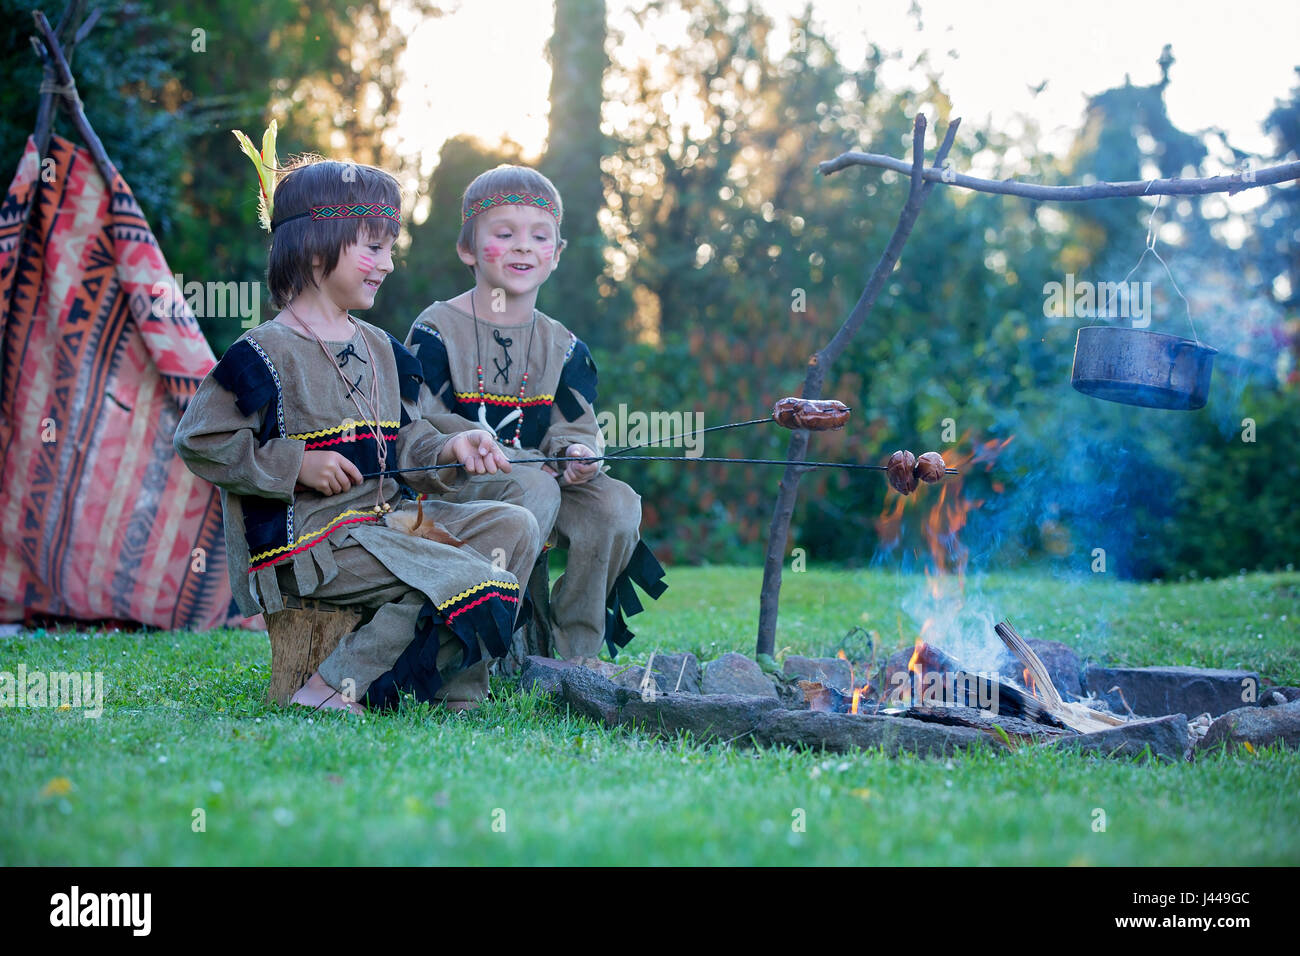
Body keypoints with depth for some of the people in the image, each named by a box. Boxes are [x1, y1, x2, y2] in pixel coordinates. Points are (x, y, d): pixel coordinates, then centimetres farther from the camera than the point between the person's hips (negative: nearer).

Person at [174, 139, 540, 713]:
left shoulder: (380, 350, 16)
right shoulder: (267, 354, -10)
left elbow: (404, 443, 19)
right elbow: (199, 442, -11)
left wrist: (450, 452, -3)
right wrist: (296, 465, -16)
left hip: (382, 518, 9)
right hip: (307, 538, -9)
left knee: (514, 527, 2)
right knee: (472, 586, -21)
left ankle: (452, 693, -2)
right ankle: (335, 690, -16)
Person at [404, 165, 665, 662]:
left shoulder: (563, 346, 13)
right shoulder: (438, 329, -2)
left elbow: (574, 427, 9)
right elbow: (423, 425, -10)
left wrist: (578, 454, -18)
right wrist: (515, 460, -19)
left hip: (541, 474, 5)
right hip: (452, 484, -5)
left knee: (617, 504, -19)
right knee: (535, 488, -34)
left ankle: (574, 655, -7)